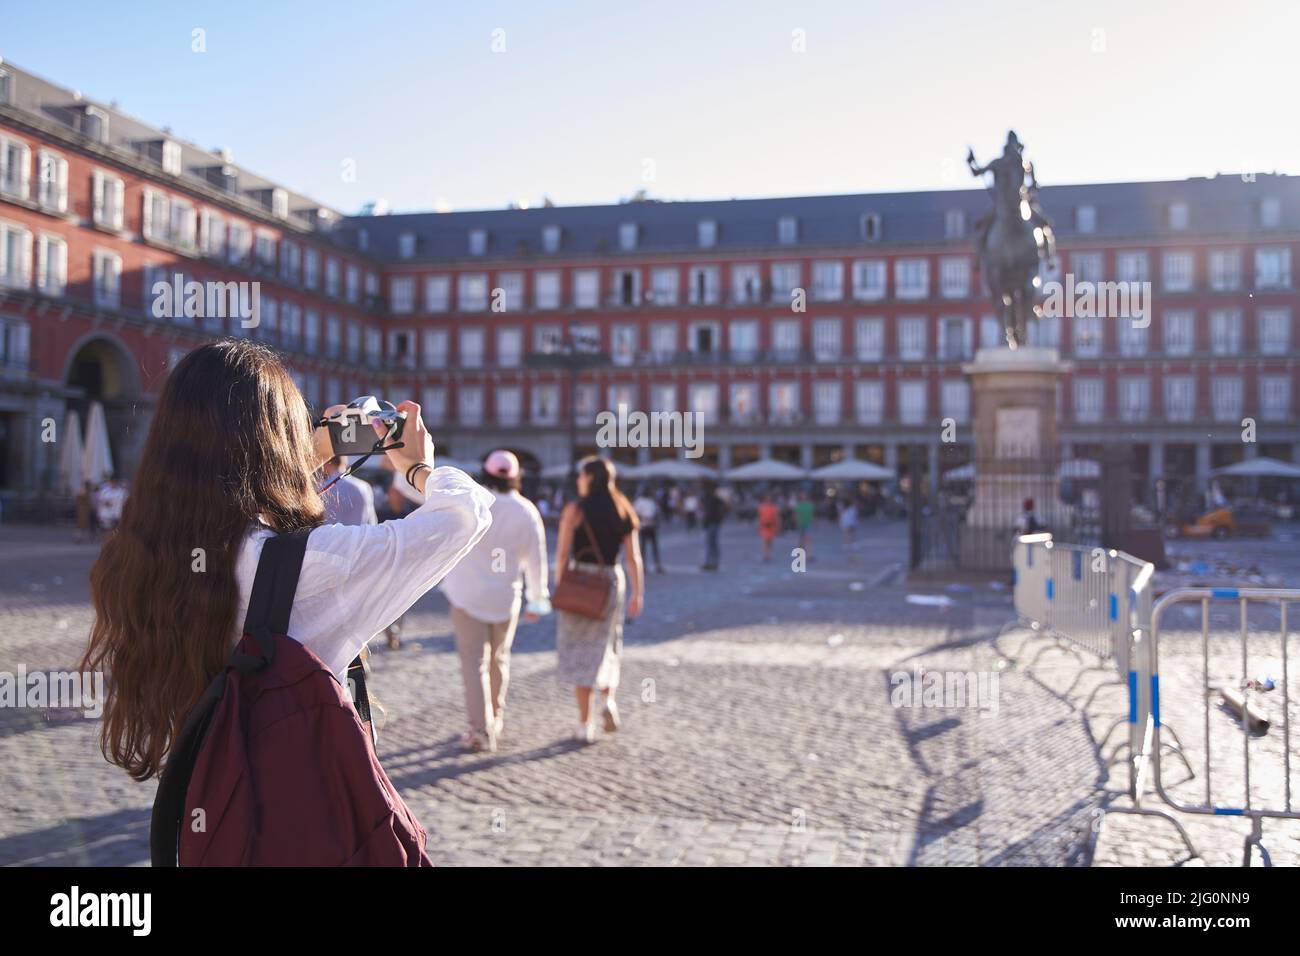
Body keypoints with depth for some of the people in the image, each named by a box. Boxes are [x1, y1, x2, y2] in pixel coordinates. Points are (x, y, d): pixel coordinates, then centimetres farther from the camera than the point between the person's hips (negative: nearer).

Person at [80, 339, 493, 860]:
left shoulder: (129, 558, -8)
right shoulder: (313, 564, -26)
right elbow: (468, 509, -15)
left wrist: (313, 461, 19)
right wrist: (419, 467, 5)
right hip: (312, 819, -6)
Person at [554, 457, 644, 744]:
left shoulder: (575, 510, -6)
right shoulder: (623, 512, 5)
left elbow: (562, 553, -10)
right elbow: (633, 557, 2)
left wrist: (559, 586, -3)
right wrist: (638, 593, 4)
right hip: (612, 580, 3)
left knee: (579, 650, 5)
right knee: (607, 646, 22)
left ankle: (585, 724, 5)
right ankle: (608, 699, -1)